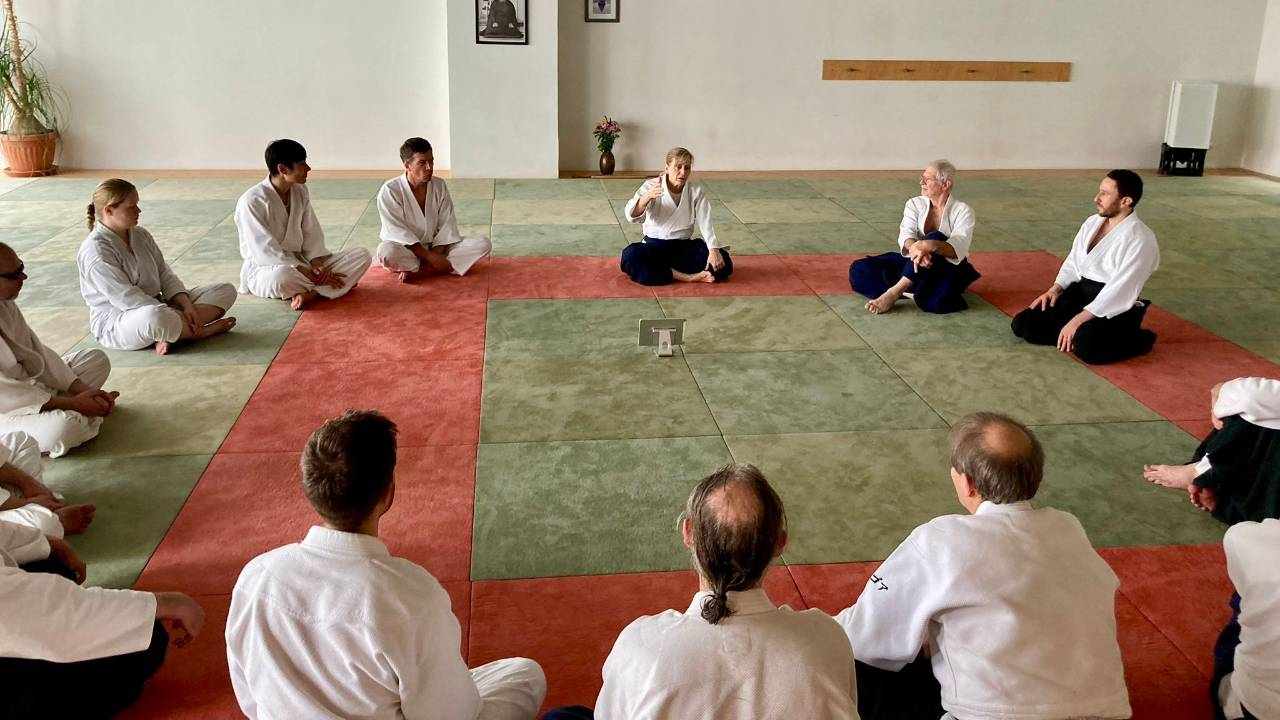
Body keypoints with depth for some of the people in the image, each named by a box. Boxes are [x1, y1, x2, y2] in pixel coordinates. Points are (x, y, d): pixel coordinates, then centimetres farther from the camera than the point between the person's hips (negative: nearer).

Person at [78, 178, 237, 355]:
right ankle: (198, 331, -17)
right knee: (155, 317, -47)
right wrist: (172, 314, -24)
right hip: (114, 323, -9)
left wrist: (186, 305, -9)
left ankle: (173, 333, -21)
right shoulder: (95, 251, -16)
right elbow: (126, 298, -22)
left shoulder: (141, 235, 9)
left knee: (226, 291, -2)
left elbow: (164, 274, 8)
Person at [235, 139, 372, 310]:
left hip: (301, 260, 7)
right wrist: (309, 275, -28)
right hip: (265, 268, -7)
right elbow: (265, 251, -22)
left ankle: (309, 294, -27)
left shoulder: (300, 191, 5)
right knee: (282, 277, -45)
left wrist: (317, 264, -16)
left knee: (362, 255, -12)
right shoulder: (252, 201, -17)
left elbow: (312, 233, 5)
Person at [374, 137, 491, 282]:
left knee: (483, 244, -17)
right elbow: (399, 233, -19)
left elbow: (447, 225, -2)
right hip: (406, 250, -5)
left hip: (436, 248, 5)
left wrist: (435, 254, -18)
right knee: (387, 252, -40)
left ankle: (418, 271, -22)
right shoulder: (390, 191, -15)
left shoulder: (439, 186, -1)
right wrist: (430, 257, -25)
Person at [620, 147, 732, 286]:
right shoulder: (651, 186, -9)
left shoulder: (696, 190, -3)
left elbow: (705, 222, -11)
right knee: (630, 256, -36)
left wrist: (713, 250, -29)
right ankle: (688, 277, -29)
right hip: (654, 245, -2)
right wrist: (648, 196, -44)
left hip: (683, 246, 2)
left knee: (724, 262, -20)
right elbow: (632, 216, -23)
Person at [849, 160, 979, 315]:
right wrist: (915, 248, -41)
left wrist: (930, 246, -47)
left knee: (935, 237, -37)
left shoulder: (962, 211, -6)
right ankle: (910, 292, -31)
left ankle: (895, 292, -37)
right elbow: (906, 234, -15)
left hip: (948, 269, -4)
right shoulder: (915, 204, 4)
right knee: (859, 269, -15)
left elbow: (958, 248, -25)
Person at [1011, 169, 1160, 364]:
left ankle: (1140, 339, -6)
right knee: (1023, 324, -6)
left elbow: (1119, 291, -25)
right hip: (1080, 293, 7)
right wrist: (1054, 289, -4)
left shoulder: (1139, 240, -20)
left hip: (1114, 308, -7)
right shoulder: (1092, 222, 5)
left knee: (1086, 345, -36)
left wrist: (1077, 321, -27)